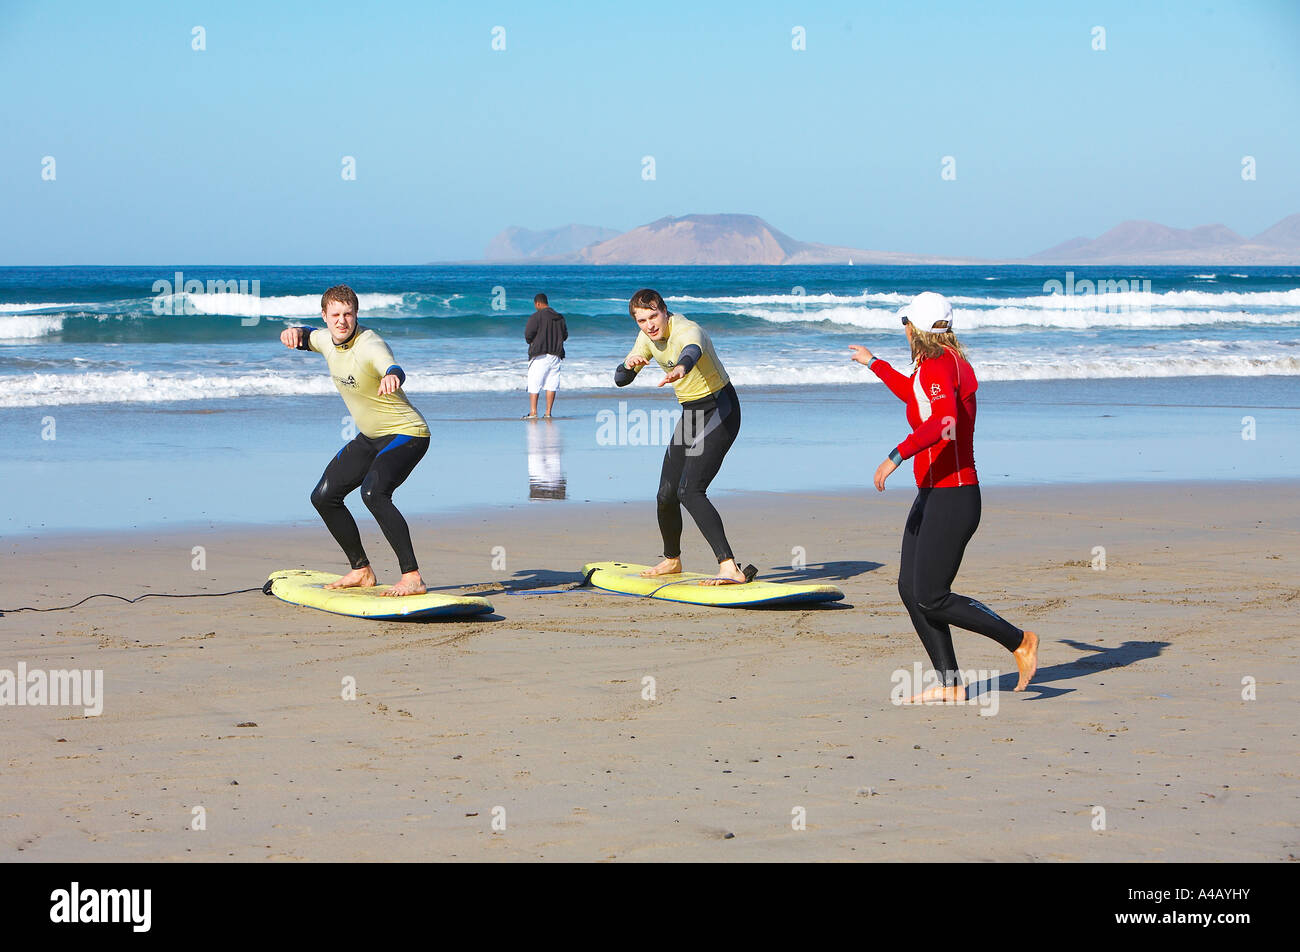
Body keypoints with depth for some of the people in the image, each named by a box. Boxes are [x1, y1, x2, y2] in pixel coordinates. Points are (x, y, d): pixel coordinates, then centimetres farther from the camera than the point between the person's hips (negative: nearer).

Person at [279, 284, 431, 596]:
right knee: (324, 496, 14)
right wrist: (295, 332, -2)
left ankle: (412, 578, -32)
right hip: (370, 437, 10)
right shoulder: (327, 339, -2)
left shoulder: (369, 345, -27)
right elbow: (308, 338, 23)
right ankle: (362, 571, 28)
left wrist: (392, 377, -74)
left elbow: (393, 369, -49)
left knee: (373, 492, -33)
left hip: (407, 433, -10)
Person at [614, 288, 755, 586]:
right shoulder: (648, 337, 1)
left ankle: (730, 567, -33)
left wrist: (681, 367, -75)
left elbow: (693, 350, -51)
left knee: (689, 491, -25)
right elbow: (621, 380, 7)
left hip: (720, 410, -9)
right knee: (666, 494, 12)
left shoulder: (687, 331, -26)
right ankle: (672, 561, 39)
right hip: (691, 413, 9)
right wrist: (629, 364, -18)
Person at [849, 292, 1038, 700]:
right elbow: (917, 396, 36)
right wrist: (874, 364, 47)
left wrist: (897, 455, -38)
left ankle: (1020, 642, 1)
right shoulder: (945, 363, 13)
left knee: (931, 598, -8)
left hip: (951, 498, -10)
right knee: (910, 588, 9)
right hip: (932, 495, 10)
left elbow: (944, 422, -37)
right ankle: (949, 683, 12)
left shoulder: (938, 366, -17)